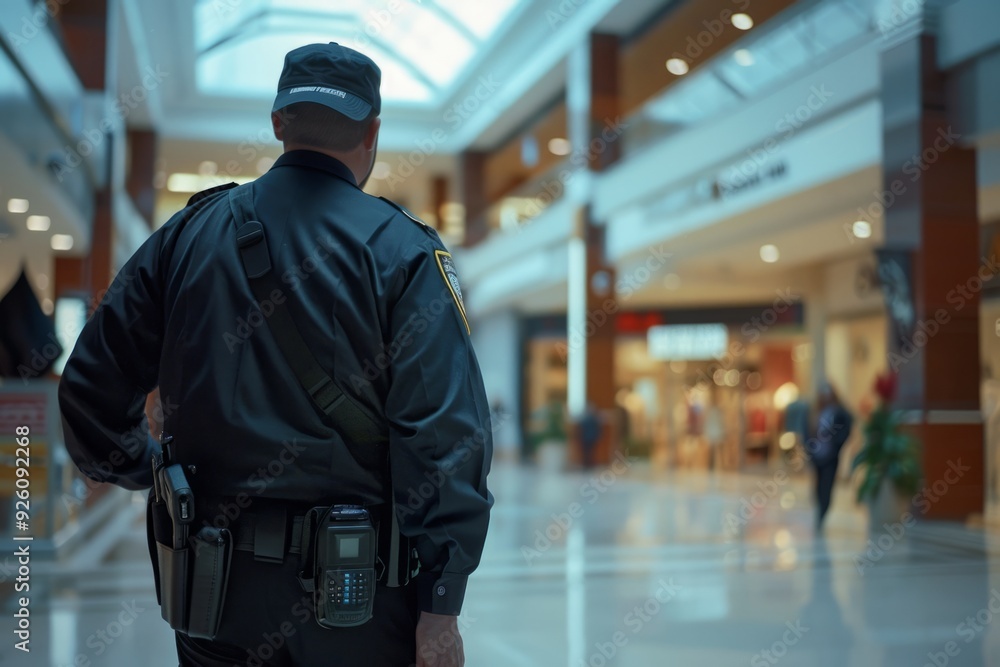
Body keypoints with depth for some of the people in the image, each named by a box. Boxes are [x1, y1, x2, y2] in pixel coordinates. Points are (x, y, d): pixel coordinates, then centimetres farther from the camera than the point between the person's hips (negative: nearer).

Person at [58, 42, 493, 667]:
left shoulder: (187, 233, 2)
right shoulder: (402, 249, -9)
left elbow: (92, 385, 5)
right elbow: (447, 430, -16)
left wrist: (141, 470, 23)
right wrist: (440, 607, -12)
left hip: (213, 585, 3)